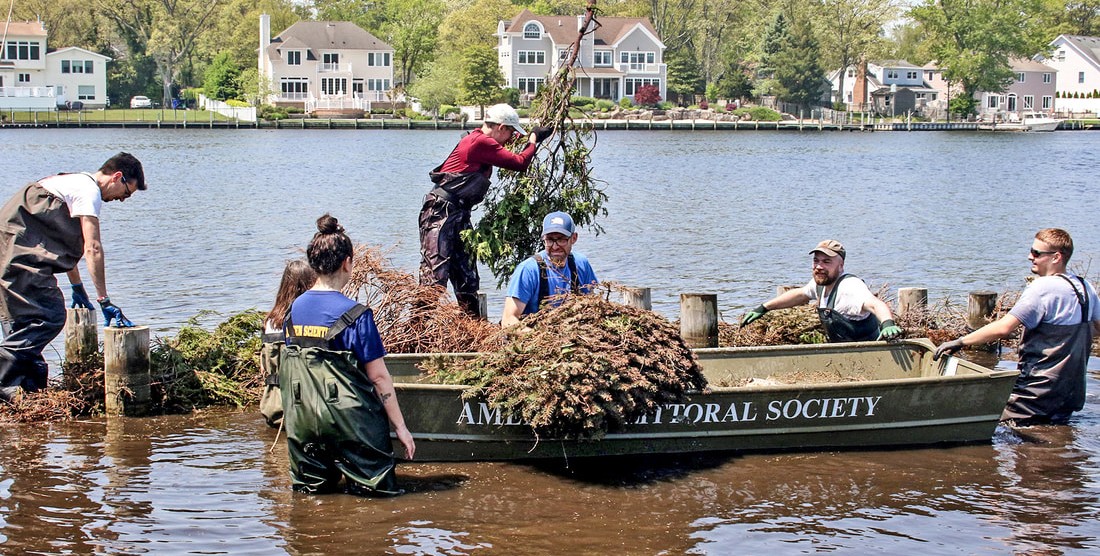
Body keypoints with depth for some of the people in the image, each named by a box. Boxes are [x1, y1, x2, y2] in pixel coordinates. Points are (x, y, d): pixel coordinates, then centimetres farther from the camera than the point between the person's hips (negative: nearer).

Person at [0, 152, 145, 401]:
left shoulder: (75, 183, 24)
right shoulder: (89, 191, -8)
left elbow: (69, 243, 34)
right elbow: (92, 248, -16)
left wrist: (78, 289, 39)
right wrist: (104, 301, -17)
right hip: (21, 254, -11)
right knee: (49, 317, -14)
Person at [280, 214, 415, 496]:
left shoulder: (294, 309, 4)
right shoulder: (355, 315, -13)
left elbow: (288, 369, 12)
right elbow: (378, 377, -12)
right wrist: (400, 426, -5)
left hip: (302, 421, 5)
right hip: (350, 419, -5)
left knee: (311, 493, 17)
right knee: (376, 494, 4)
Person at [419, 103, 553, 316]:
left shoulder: (480, 141, 14)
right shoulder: (481, 143, -15)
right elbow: (519, 163, -12)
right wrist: (534, 140, 3)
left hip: (459, 216, 10)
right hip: (440, 213, -10)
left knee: (468, 280, 13)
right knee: (435, 276, -15)